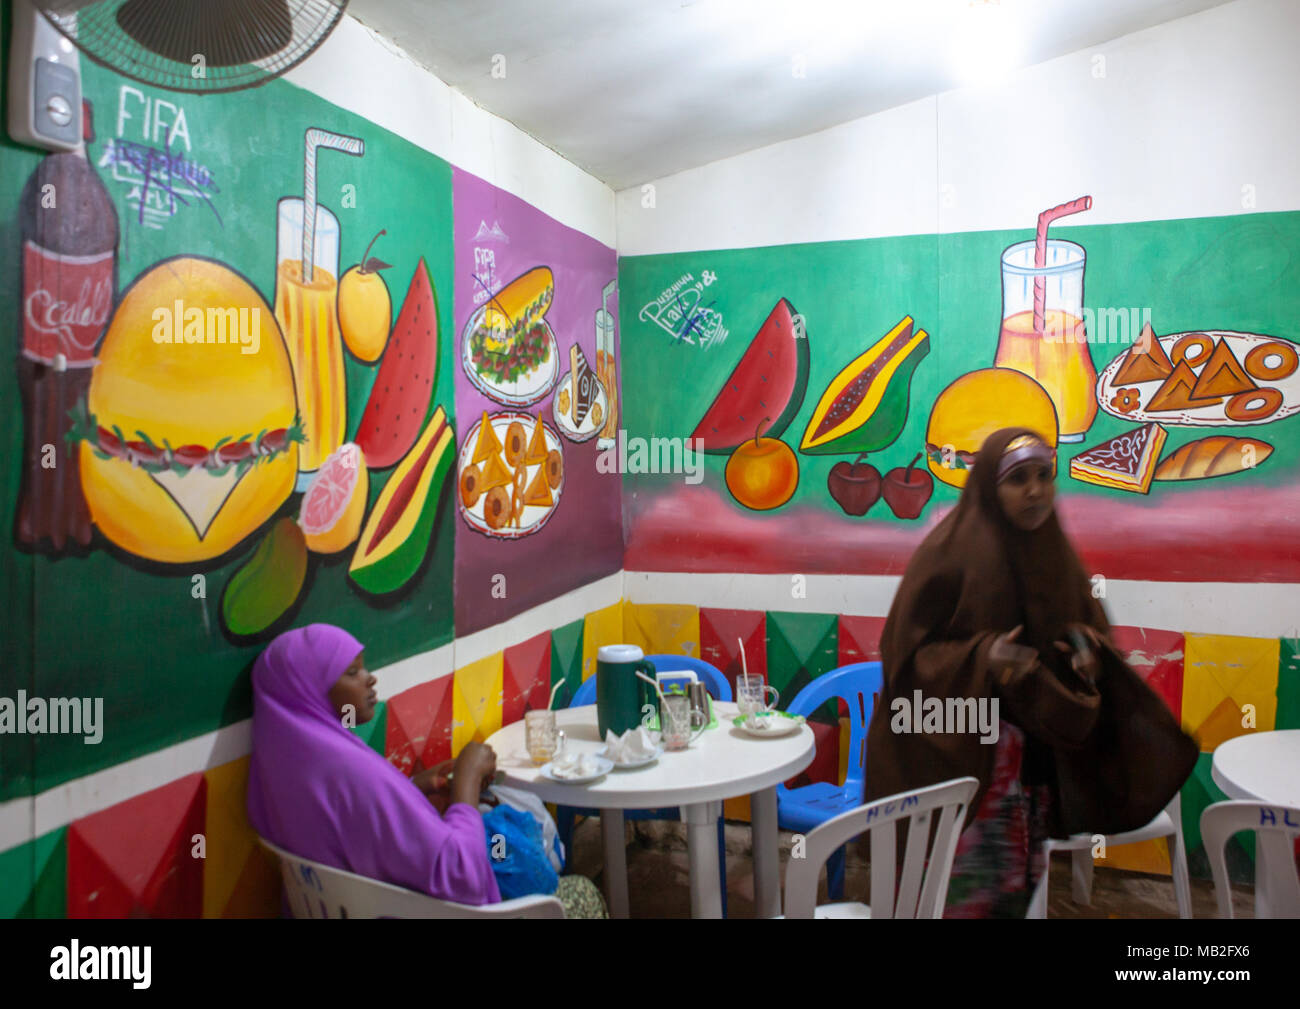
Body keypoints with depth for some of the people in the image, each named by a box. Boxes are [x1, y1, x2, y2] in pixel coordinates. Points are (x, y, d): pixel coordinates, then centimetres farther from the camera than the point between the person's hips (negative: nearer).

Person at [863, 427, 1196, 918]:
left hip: (1038, 759, 6)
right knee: (966, 887, -6)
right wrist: (980, 657, -26)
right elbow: (908, 649, -11)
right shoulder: (949, 553, -12)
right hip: (963, 753, -6)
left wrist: (1091, 652, -7)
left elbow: (1091, 625, 16)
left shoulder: (1057, 553, 7)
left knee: (1019, 885, 12)